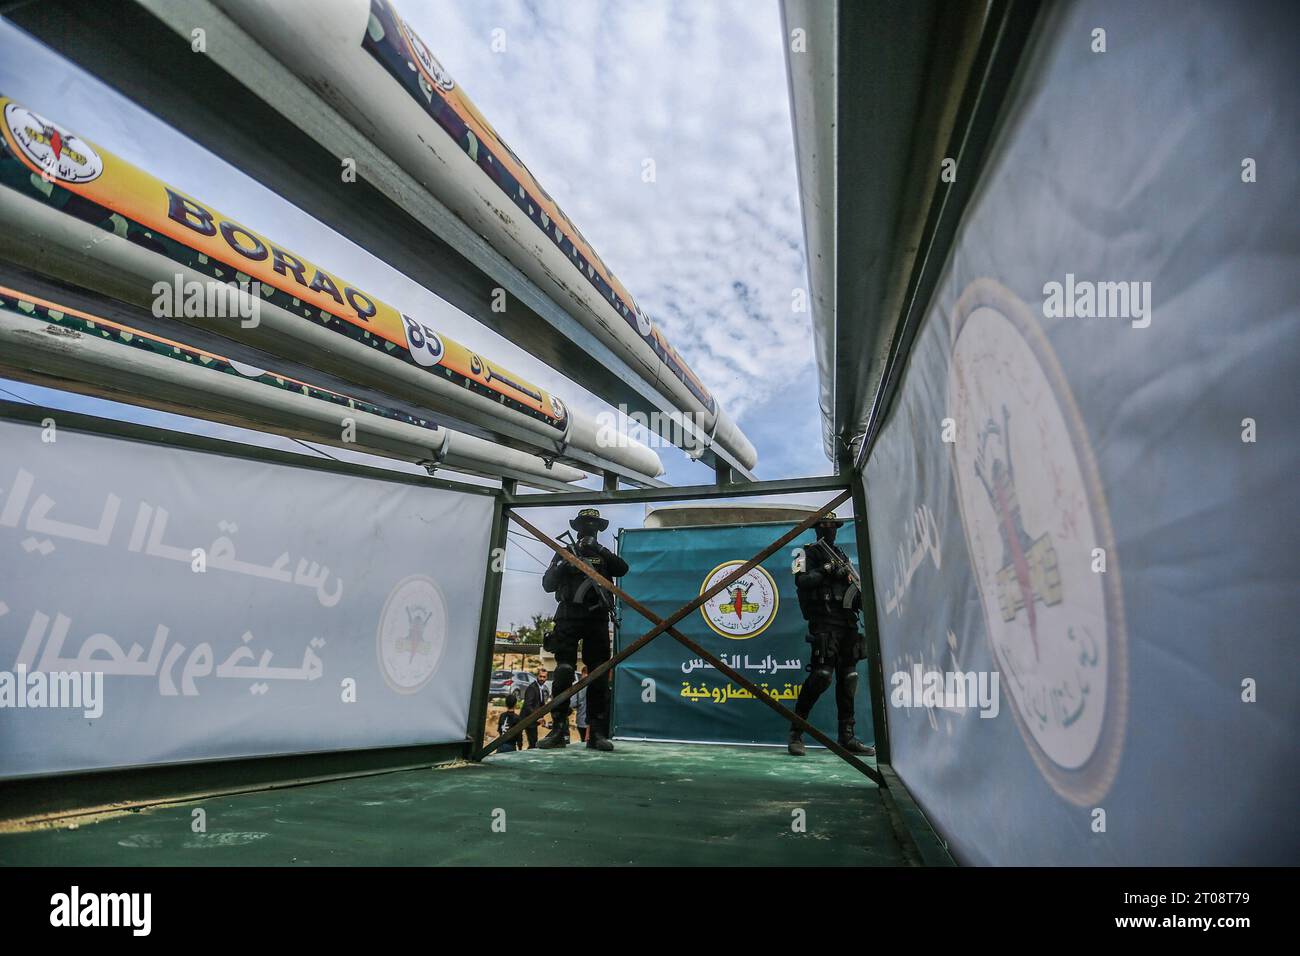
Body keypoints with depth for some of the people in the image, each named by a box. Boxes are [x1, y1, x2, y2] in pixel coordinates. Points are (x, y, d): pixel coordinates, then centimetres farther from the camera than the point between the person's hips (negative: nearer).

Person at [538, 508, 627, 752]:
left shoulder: (604, 554, 16)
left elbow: (623, 569, -4)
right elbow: (548, 584, 5)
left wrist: (601, 551, -14)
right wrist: (562, 567, -12)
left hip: (597, 620, 1)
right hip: (569, 618, -1)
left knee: (599, 676, -1)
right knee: (563, 673, -9)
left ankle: (597, 733, 3)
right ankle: (559, 730, -2)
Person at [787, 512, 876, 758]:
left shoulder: (842, 556, 23)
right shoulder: (808, 554, 3)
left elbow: (854, 589, 24)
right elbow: (801, 581, -13)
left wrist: (863, 599, 4)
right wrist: (827, 570, -16)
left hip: (847, 624, 7)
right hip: (824, 623, -7)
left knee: (848, 679, 7)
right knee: (822, 675, -14)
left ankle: (847, 738, 14)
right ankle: (796, 733, -4)